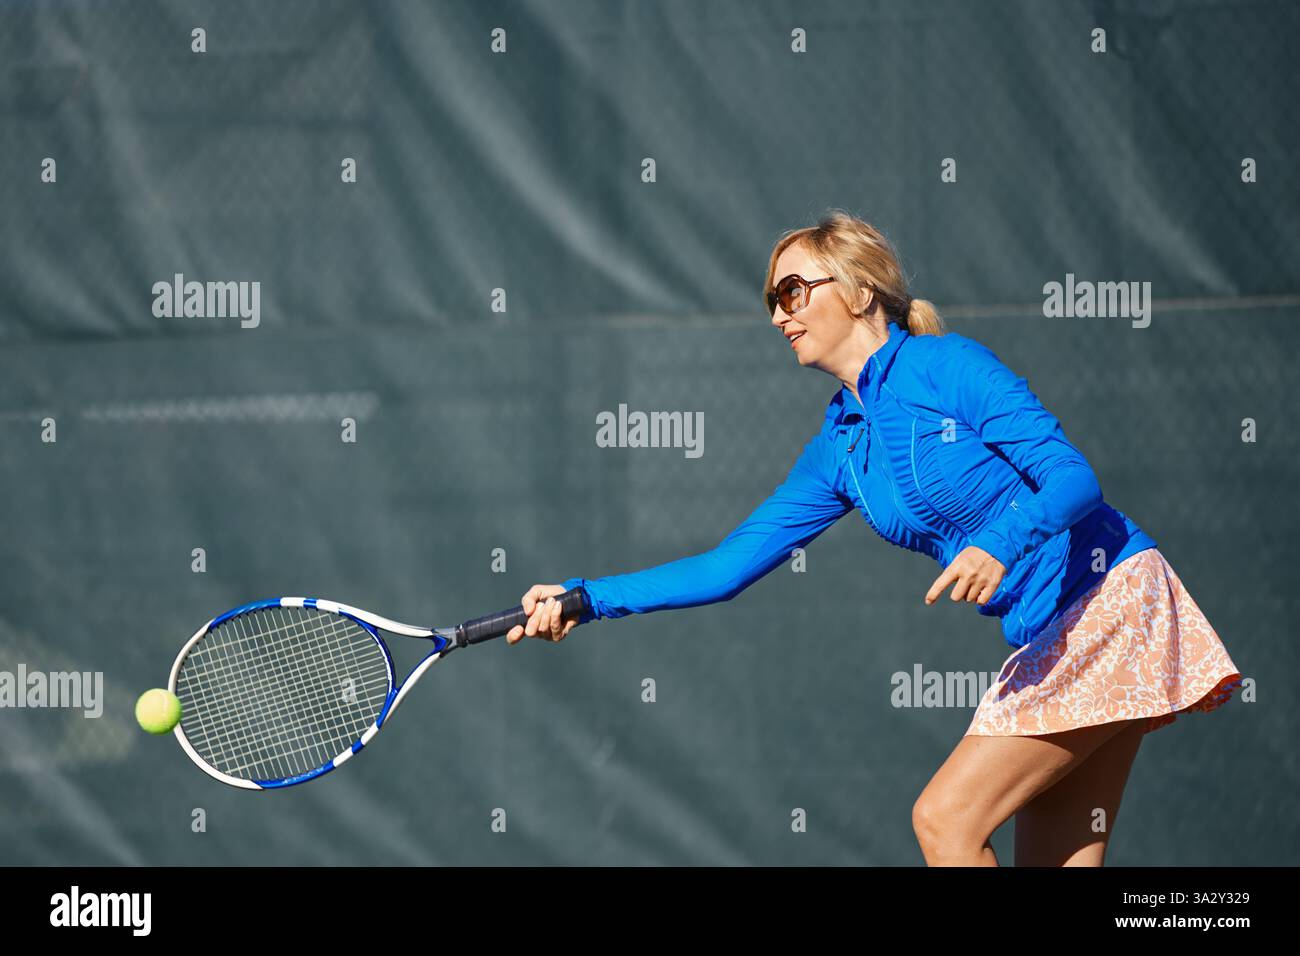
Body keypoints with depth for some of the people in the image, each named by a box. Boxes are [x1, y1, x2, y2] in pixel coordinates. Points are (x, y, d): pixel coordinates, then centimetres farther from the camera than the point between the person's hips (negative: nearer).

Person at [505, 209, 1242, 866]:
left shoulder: (947, 366, -10)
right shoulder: (841, 447, 13)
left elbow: (1075, 479, -16)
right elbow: (730, 566, 12)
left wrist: (1000, 545, -34)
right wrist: (586, 599, 4)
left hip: (1111, 599, -8)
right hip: (1047, 643, 8)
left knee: (945, 817, -13)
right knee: (1054, 865, 2)